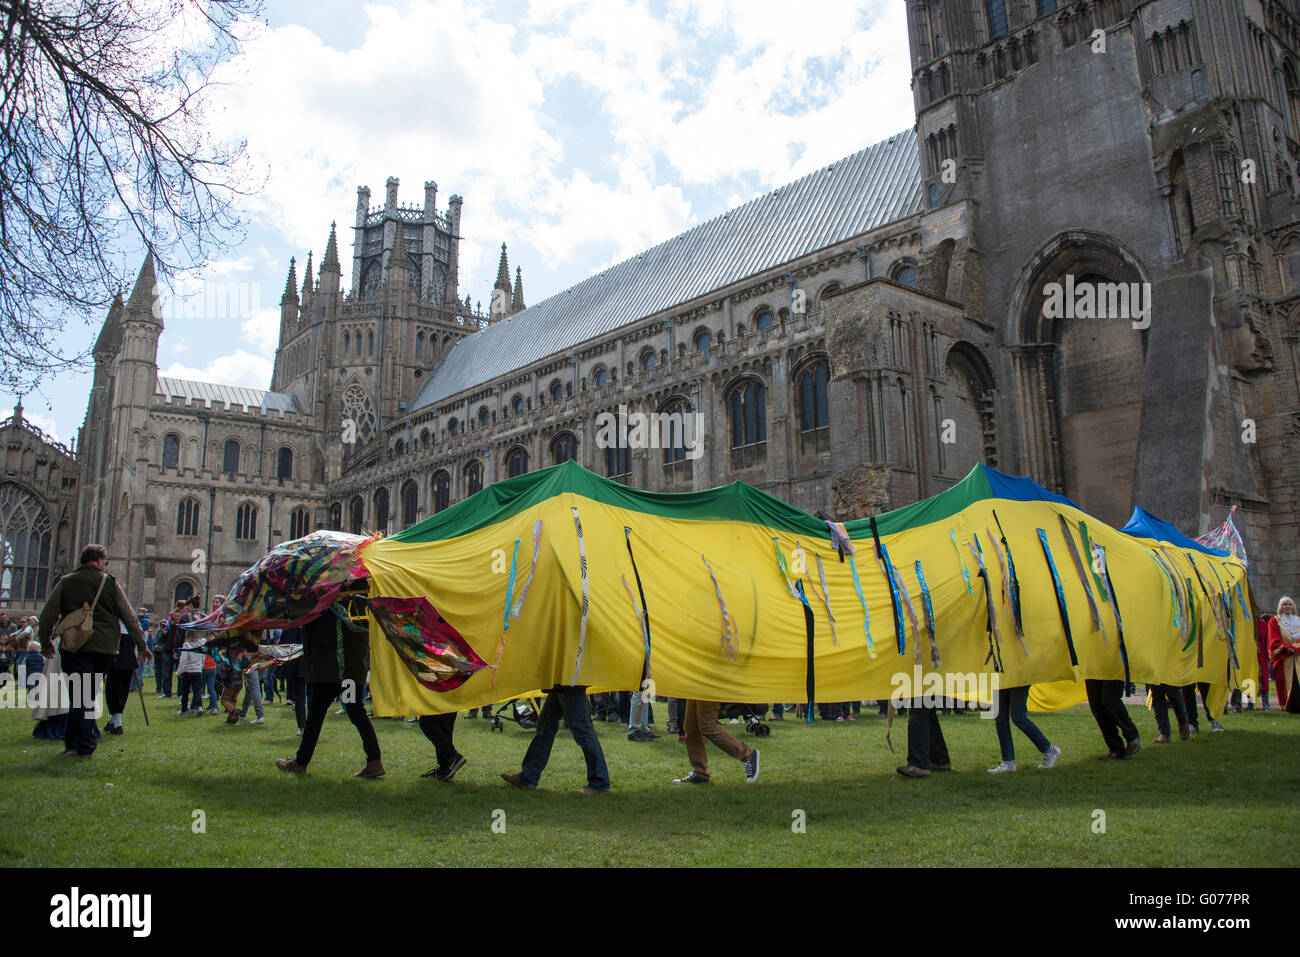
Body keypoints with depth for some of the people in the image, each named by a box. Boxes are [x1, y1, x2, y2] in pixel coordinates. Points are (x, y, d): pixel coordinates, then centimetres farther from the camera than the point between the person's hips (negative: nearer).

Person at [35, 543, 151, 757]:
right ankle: (75, 743, 14)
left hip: (75, 646, 0)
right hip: (104, 647, 0)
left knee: (80, 695, 2)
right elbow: (128, 616, 3)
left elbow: (48, 614, 4)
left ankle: (84, 746, -1)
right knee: (89, 695, 11)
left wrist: (45, 641, 15)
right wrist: (141, 644, 8)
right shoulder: (110, 582, 3)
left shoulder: (66, 582, 6)